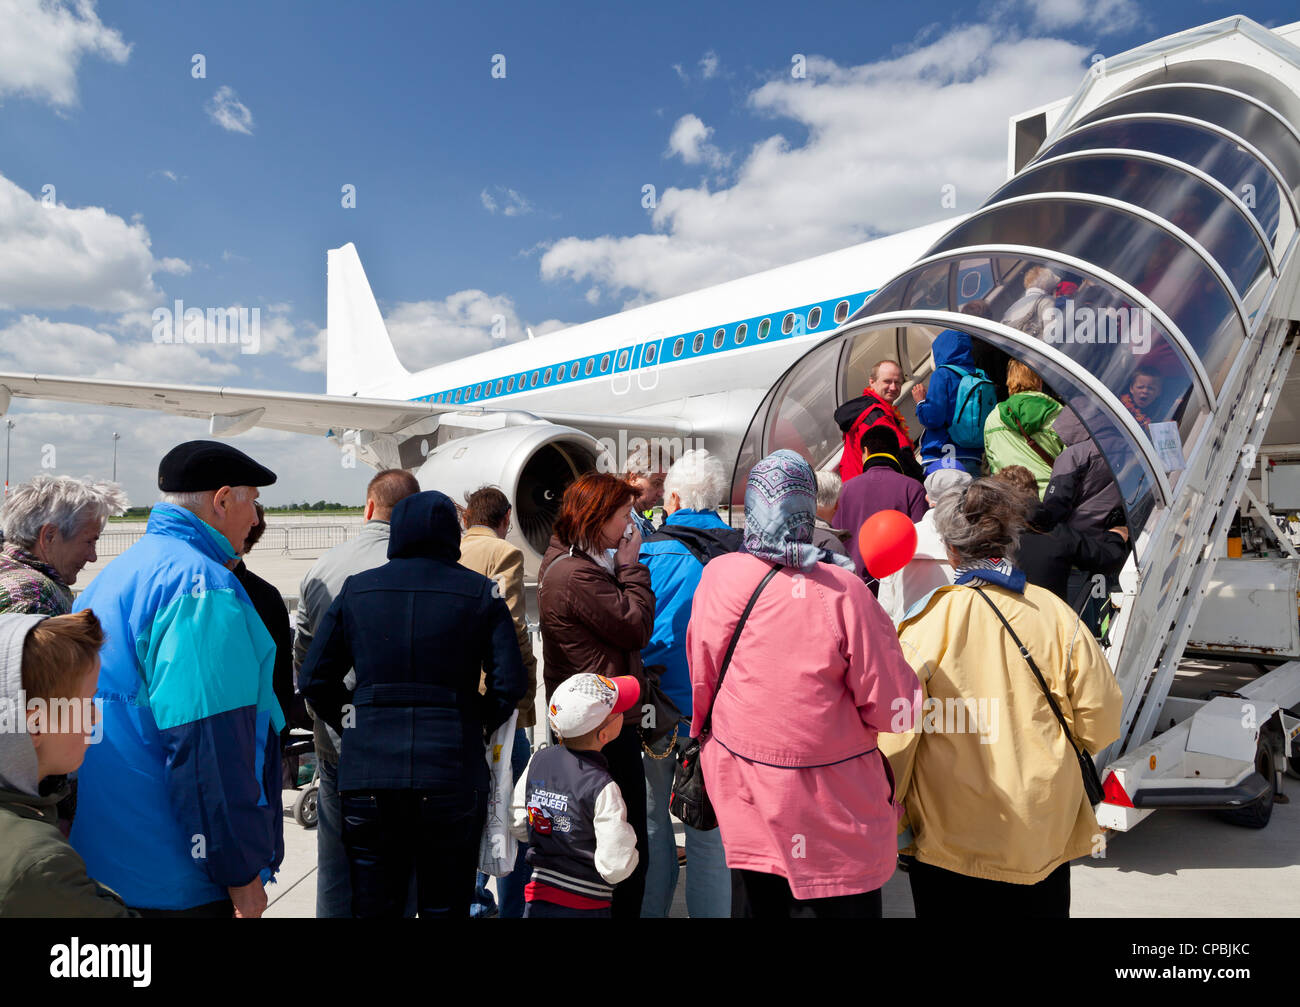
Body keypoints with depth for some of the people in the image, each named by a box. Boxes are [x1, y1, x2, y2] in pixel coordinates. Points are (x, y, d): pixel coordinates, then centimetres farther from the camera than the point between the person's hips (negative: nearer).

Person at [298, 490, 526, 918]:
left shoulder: (356, 589, 5)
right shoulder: (481, 592, -1)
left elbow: (314, 679, 5)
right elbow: (510, 684, -7)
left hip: (368, 772, 2)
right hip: (452, 771, -1)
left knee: (373, 906, 15)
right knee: (445, 908, 12)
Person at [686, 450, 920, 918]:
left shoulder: (717, 576, -10)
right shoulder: (844, 590, -18)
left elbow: (701, 684, 0)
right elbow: (894, 707, -15)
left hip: (747, 798, 3)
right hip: (837, 810, -2)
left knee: (757, 900, 19)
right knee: (847, 904, 16)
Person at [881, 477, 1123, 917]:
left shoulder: (930, 621, -16)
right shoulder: (1056, 614, -7)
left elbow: (897, 731, -15)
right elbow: (1101, 720, -2)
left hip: (950, 840, -3)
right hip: (1045, 834, 3)